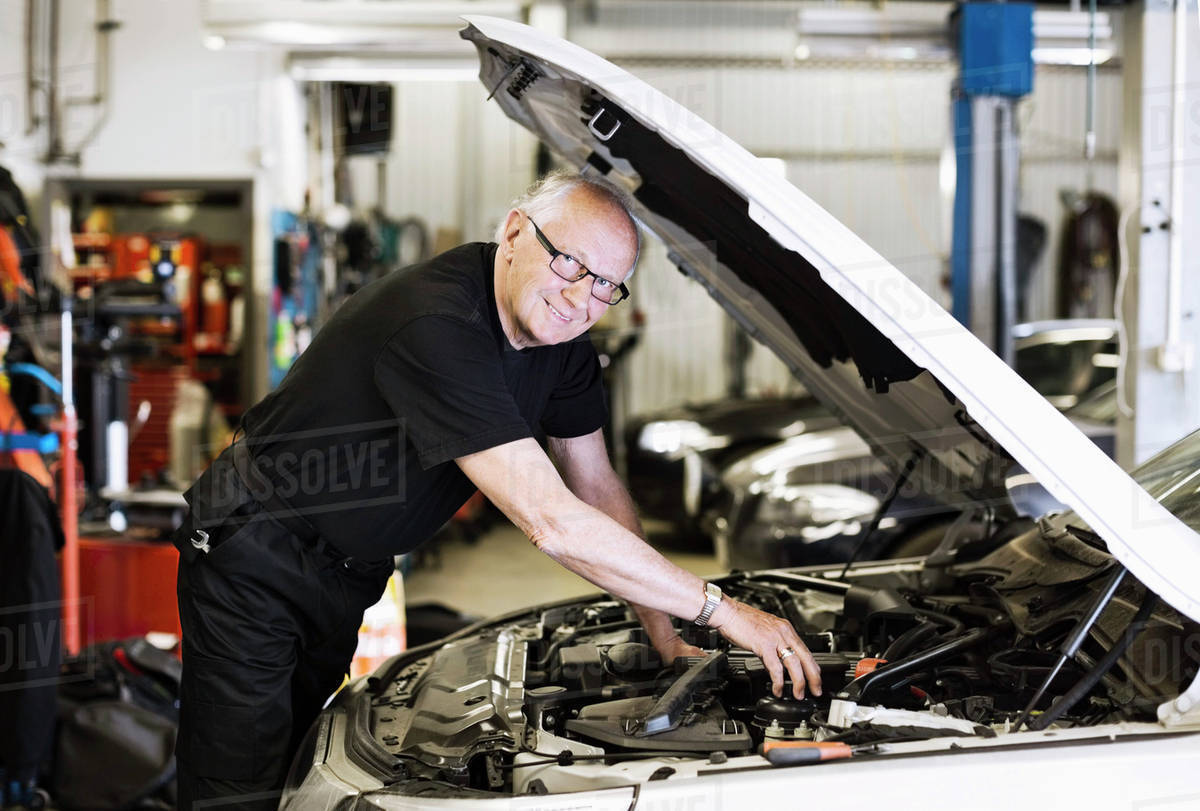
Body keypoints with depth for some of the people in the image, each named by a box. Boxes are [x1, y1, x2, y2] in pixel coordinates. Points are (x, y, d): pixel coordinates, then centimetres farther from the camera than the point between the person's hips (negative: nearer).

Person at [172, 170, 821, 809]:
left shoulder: (562, 336, -7)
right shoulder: (438, 327, -36)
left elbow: (597, 487, 4)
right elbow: (552, 523, -39)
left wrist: (665, 639, -2)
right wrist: (719, 610, -34)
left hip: (346, 571, 8)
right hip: (255, 558, -8)